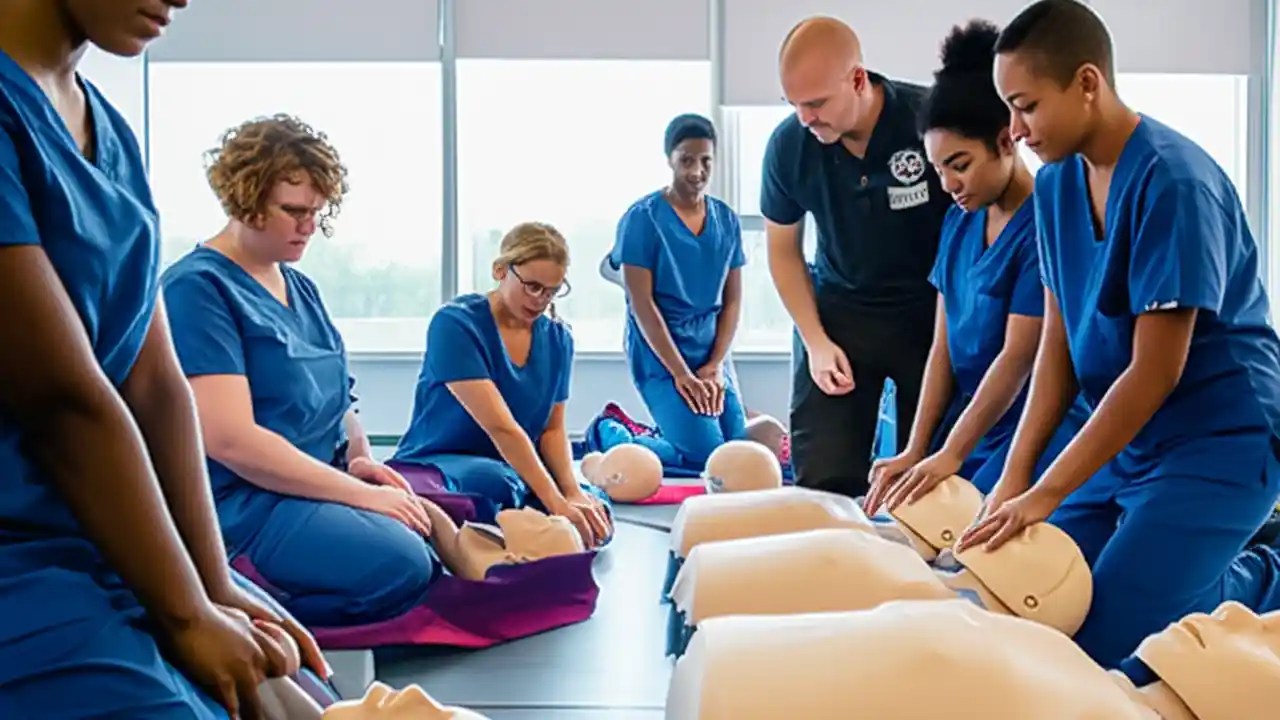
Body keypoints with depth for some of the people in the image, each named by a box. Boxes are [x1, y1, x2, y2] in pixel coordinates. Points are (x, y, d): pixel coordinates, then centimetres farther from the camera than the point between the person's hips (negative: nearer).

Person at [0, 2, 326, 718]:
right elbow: (66, 397, -17)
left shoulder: (113, 132, 9)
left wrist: (217, 587, 0)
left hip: (100, 553, 8)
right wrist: (187, 612, -7)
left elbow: (158, 385, 5)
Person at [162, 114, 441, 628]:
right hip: (242, 500, -8)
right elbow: (230, 439, -20)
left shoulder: (300, 288, 15)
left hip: (316, 486, 9)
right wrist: (360, 494, -19)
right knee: (401, 565, -29)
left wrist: (359, 458, 0)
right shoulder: (198, 288, -11)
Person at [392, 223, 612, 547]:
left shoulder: (557, 338, 3)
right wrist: (556, 502, -31)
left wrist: (572, 490, -16)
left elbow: (552, 429, 5)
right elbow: (500, 426, -25)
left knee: (593, 516, -22)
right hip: (436, 464, -6)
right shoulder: (456, 323, -17)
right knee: (497, 483, -40)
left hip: (515, 473, 6)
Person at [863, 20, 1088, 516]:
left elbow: (1018, 357, -19)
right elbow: (943, 344, 7)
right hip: (964, 426, 7)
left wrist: (950, 454, -18)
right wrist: (916, 450, 0)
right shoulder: (958, 223, 7)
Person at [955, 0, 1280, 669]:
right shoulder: (1057, 182, 1)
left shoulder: (1174, 182, -22)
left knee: (1098, 636, -13)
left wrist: (1046, 494, -21)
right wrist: (1016, 475, -6)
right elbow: (1058, 345, 3)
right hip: (1125, 433, 8)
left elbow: (1156, 371, -23)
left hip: (1218, 439, -8)